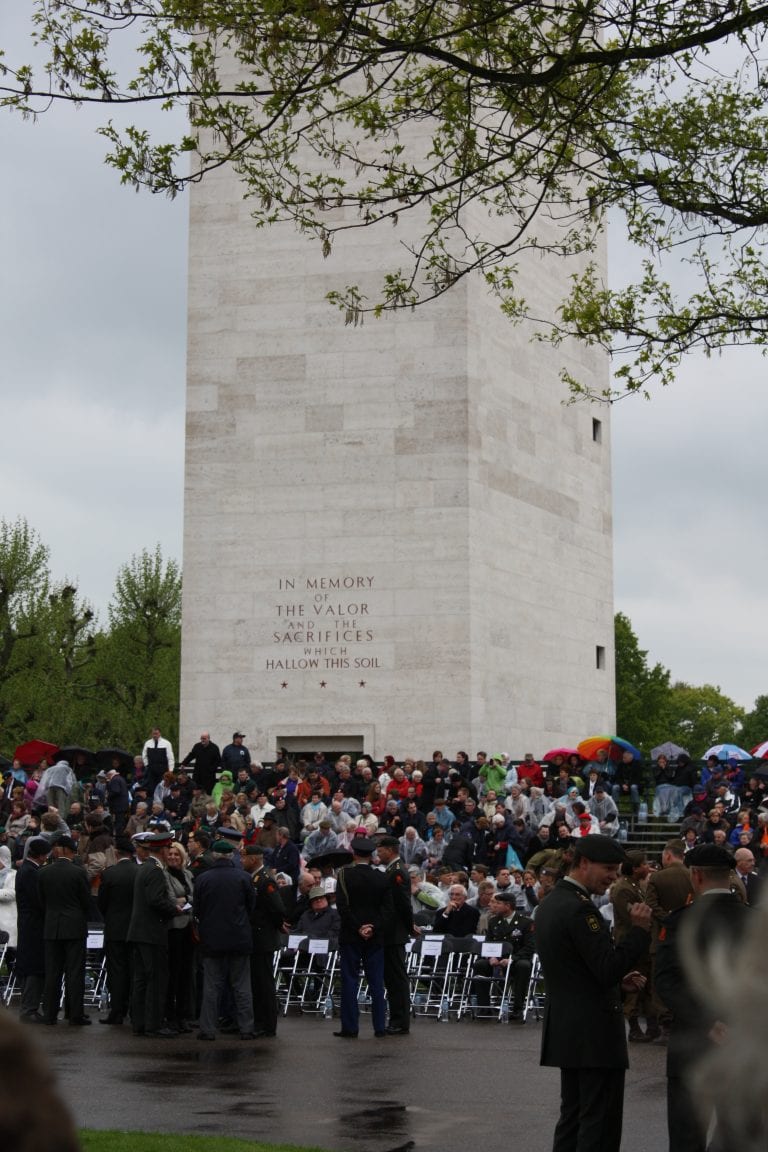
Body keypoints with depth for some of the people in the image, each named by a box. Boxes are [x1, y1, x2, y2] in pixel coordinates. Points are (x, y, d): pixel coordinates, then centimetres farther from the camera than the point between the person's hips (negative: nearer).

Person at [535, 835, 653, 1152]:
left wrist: (617, 977, 14)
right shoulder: (580, 908, -19)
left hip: (565, 1028, 10)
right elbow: (609, 968, -22)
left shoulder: (549, 903, 12)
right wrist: (639, 930, -18)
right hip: (594, 1031, -10)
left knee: (573, 1115, 15)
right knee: (601, 1125, -5)